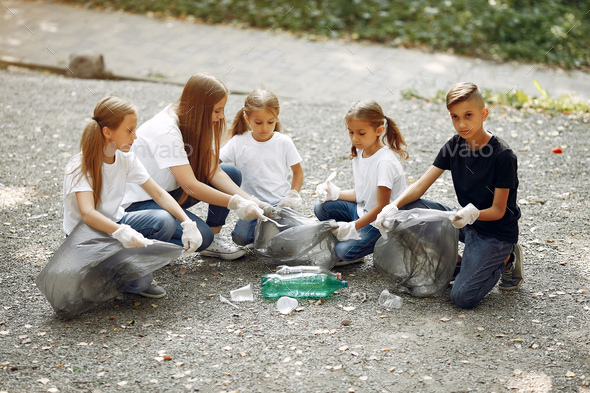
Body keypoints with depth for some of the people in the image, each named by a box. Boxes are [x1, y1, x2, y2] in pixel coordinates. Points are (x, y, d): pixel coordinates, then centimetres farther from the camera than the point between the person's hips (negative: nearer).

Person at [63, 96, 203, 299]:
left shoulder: (126, 159, -4)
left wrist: (187, 222, -20)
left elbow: (159, 194, -5)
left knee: (165, 221, -22)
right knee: (139, 281, -29)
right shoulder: (80, 166, -23)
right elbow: (87, 214, -37)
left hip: (115, 222, 7)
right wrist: (121, 232, -54)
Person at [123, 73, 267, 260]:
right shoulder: (166, 131, -28)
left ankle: (213, 239, 4)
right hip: (139, 201, -9)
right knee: (200, 236, -29)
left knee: (232, 173, -3)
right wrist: (235, 203, -29)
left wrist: (249, 200, -18)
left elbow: (213, 171, -6)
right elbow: (191, 186, -31)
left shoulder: (196, 123, -3)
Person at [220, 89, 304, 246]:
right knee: (241, 237, -24)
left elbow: (297, 171, 8)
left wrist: (292, 195, -4)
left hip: (280, 202, 0)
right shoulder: (239, 142, -1)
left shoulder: (284, 142, 0)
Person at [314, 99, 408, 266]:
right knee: (321, 207, -3)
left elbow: (382, 206, -22)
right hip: (362, 211, 8)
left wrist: (353, 226, -21)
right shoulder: (360, 154, 2)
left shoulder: (385, 162, -24)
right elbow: (361, 193, 9)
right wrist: (335, 193, -6)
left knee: (344, 252, -22)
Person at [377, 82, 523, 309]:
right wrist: (393, 206, -23)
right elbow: (421, 186, -5)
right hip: (466, 222, 6)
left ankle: (505, 259, 6)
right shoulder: (454, 146, -2)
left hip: (497, 232, -6)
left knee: (463, 297, -22)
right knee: (409, 208, -12)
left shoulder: (502, 155, -20)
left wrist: (473, 214, -39)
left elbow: (498, 211, -17)